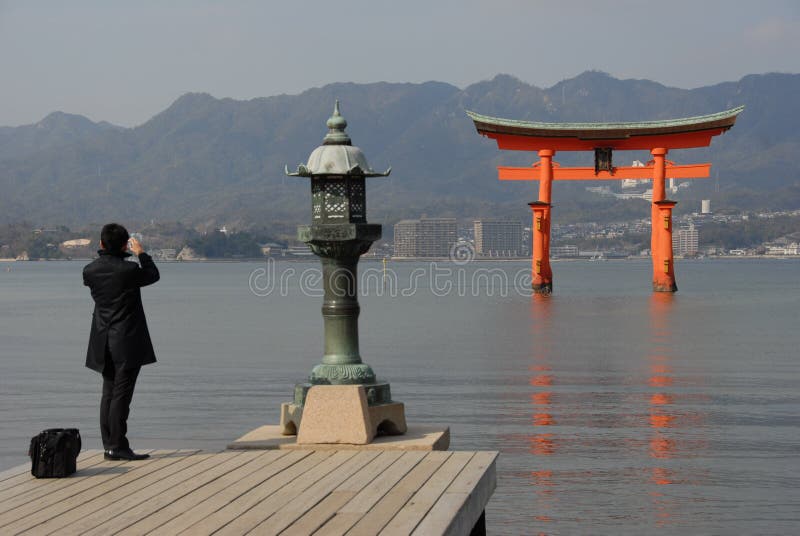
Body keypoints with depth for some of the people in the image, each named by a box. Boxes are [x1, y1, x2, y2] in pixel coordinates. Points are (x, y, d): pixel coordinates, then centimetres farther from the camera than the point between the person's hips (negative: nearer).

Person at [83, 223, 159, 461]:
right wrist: (141, 253, 13)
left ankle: (109, 445, 15)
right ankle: (117, 446, -4)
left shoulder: (90, 270, -2)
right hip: (127, 342, -6)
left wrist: (104, 252, 19)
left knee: (109, 392, 12)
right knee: (122, 393, -4)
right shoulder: (128, 270, -17)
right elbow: (153, 275, 0)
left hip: (104, 342, 6)